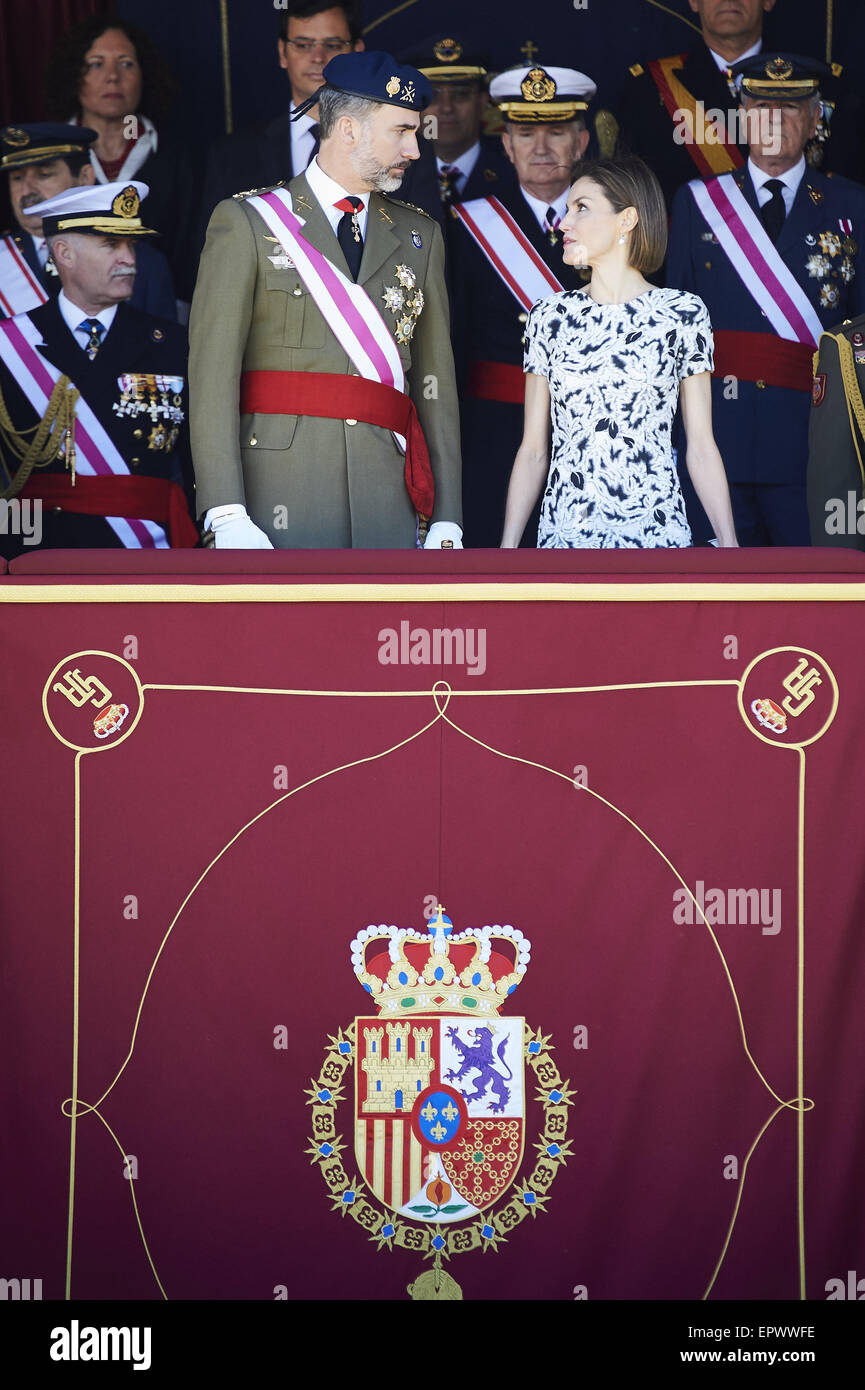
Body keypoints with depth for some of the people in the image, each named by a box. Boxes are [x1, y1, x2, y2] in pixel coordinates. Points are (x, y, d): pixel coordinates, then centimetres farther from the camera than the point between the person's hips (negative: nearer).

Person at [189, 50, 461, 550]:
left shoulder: (420, 236, 16)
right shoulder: (247, 222, 3)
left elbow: (436, 384, 12)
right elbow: (213, 373, -4)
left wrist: (446, 521, 5)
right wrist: (227, 517, -14)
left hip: (388, 509, 3)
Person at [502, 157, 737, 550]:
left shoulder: (682, 314, 1)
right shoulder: (549, 316, 6)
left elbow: (701, 447, 1)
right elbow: (533, 450, 6)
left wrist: (730, 547, -6)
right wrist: (507, 548, -1)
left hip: (655, 530, -1)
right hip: (564, 532, 2)